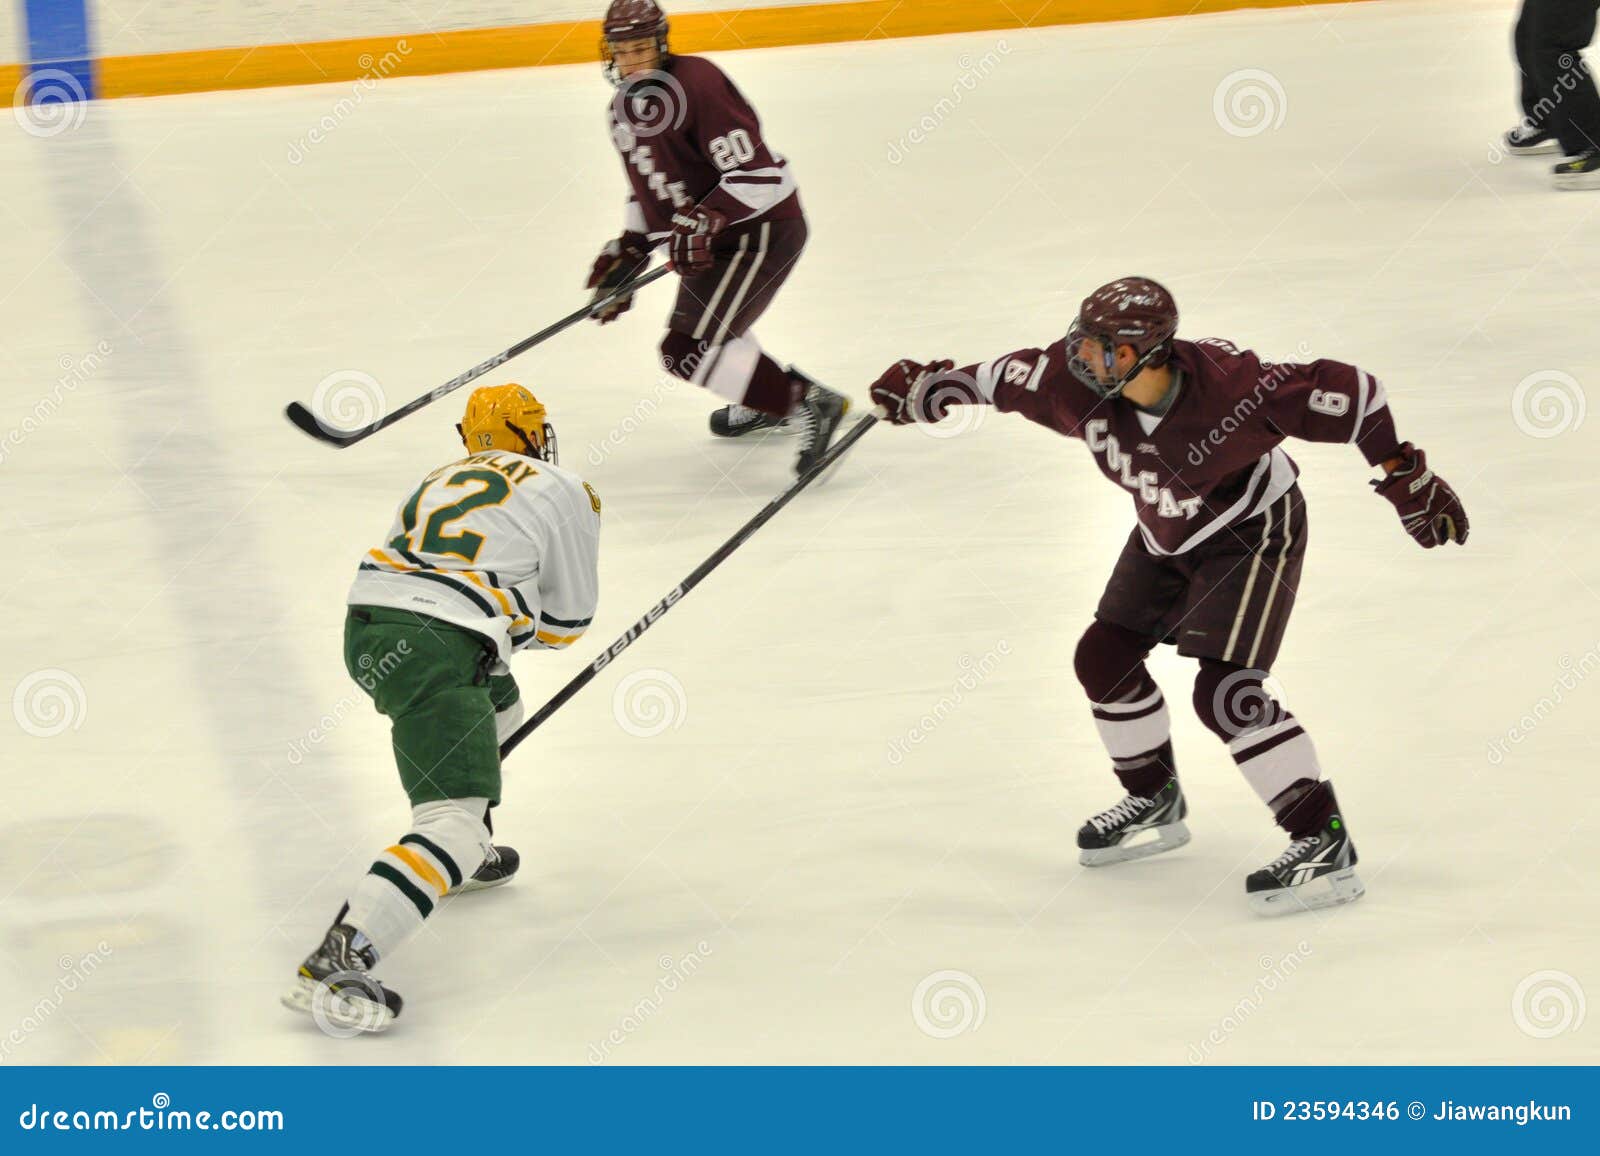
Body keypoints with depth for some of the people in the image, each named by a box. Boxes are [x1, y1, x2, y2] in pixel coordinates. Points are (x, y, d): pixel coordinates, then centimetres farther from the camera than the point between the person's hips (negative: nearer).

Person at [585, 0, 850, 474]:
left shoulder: (697, 84, -23)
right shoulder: (625, 107, 8)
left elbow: (757, 172, -28)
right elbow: (647, 189, 22)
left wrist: (702, 221, -34)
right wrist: (626, 253, 14)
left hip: (763, 230, -10)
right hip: (712, 241, 10)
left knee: (690, 350, -18)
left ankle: (809, 406, -15)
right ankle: (767, 403, 47)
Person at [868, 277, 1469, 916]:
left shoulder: (1232, 386, -37)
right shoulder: (1081, 382, -21)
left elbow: (1351, 393, -30)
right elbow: (1010, 378, 0)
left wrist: (1407, 479, -25)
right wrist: (929, 385, 10)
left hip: (1253, 533, -7)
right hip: (1167, 535, 7)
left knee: (1224, 690, -19)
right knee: (1104, 656, 10)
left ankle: (1326, 845, -15)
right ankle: (1155, 802, 33)